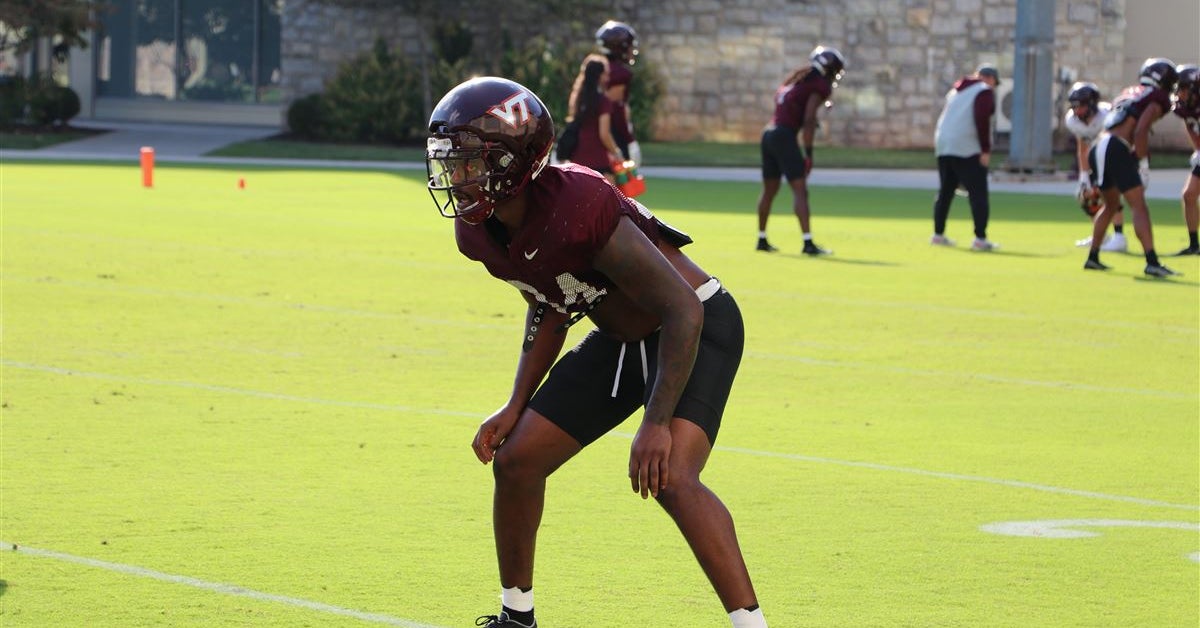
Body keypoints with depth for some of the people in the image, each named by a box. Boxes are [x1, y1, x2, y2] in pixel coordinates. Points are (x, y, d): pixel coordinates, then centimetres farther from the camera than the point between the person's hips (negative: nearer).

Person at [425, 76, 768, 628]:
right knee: (515, 462, 6)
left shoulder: (578, 210, -35)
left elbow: (682, 310, -30)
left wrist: (657, 424, -30)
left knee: (670, 479, -28)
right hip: (622, 338, 8)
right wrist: (516, 407, 4)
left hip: (697, 330, -8)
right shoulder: (479, 232, -8)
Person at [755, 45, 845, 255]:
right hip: (785, 137, -9)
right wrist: (808, 154, -13)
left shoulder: (795, 81, 19)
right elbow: (809, 121, -14)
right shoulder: (819, 86, -7)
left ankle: (762, 240, 28)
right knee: (800, 190, -8)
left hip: (769, 134, 9)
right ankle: (808, 243, -15)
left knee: (769, 190, 19)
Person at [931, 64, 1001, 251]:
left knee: (945, 192, 16)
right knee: (978, 194, -6)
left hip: (943, 146, 7)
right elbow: (982, 120, -16)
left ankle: (938, 234, 20)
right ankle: (980, 239, -12)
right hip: (968, 150, -7)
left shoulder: (956, 90, 20)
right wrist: (986, 150, -14)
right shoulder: (985, 91, -3)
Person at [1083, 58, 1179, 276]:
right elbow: (1141, 131, -11)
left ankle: (1092, 258, 28)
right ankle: (1152, 262, -18)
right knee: (1139, 206, -8)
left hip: (1097, 150, 8)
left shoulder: (1128, 93, 27)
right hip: (1116, 149, -8)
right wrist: (1143, 162, -6)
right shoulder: (1158, 98, 3)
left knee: (1111, 204, 25)